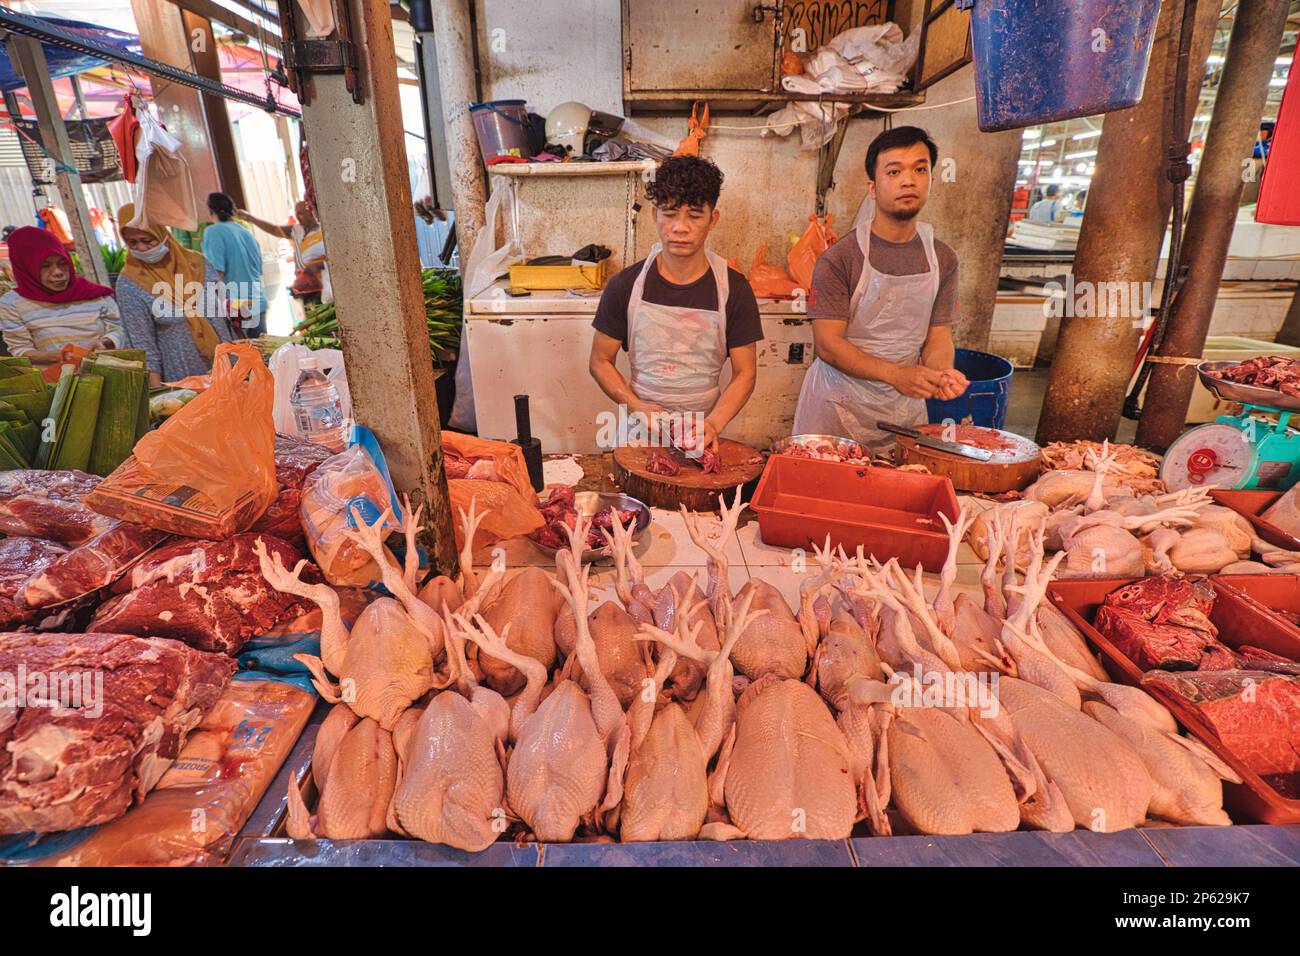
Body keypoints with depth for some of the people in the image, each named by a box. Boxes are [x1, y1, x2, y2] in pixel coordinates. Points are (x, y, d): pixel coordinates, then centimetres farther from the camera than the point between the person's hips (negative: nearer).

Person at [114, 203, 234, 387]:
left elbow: (225, 309, 7)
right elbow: (143, 344, -6)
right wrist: (157, 392, -13)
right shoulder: (129, 283, -5)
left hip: (225, 370, 2)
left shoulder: (195, 261, 2)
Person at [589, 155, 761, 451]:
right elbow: (601, 361, 3)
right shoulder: (625, 286, -4)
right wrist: (637, 407, -13)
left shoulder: (733, 288, -4)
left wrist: (713, 424, -18)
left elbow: (744, 373, -2)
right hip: (641, 430, 0)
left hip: (702, 432, 0)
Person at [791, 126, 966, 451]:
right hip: (839, 405, -4)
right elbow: (827, 344, -17)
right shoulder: (838, 259, -12)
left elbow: (938, 336, 4)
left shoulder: (942, 259, 4)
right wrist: (894, 373, -28)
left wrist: (942, 372, -19)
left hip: (905, 407, 4)